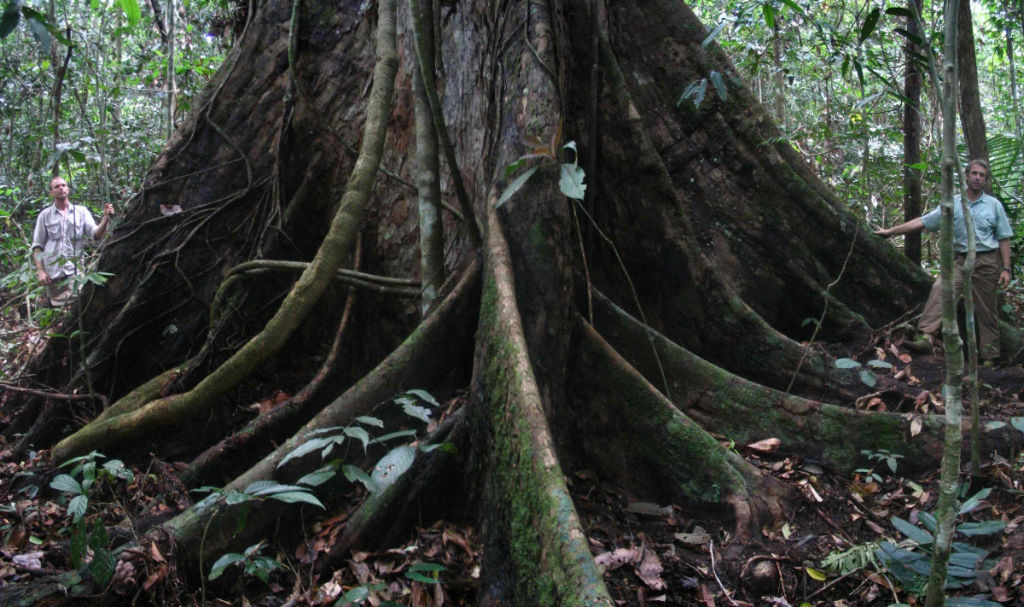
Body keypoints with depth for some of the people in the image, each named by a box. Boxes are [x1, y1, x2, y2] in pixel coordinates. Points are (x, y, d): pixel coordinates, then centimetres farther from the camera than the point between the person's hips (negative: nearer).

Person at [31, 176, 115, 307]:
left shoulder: (81, 211, 8)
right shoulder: (45, 215, 9)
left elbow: (96, 234, -5)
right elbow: (37, 246, 8)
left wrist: (106, 218, -23)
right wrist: (40, 270, -3)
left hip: (74, 271, 0)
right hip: (52, 272, 1)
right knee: (56, 307, 1)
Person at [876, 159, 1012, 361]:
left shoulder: (994, 205, 6)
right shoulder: (952, 203, 7)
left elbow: (1004, 239, 6)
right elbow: (922, 222, 5)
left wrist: (1006, 269, -1)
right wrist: (891, 231, 0)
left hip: (987, 262, 0)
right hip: (961, 261, 0)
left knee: (987, 311, 3)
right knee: (941, 289, -27)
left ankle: (989, 356, 12)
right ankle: (928, 334, -36)